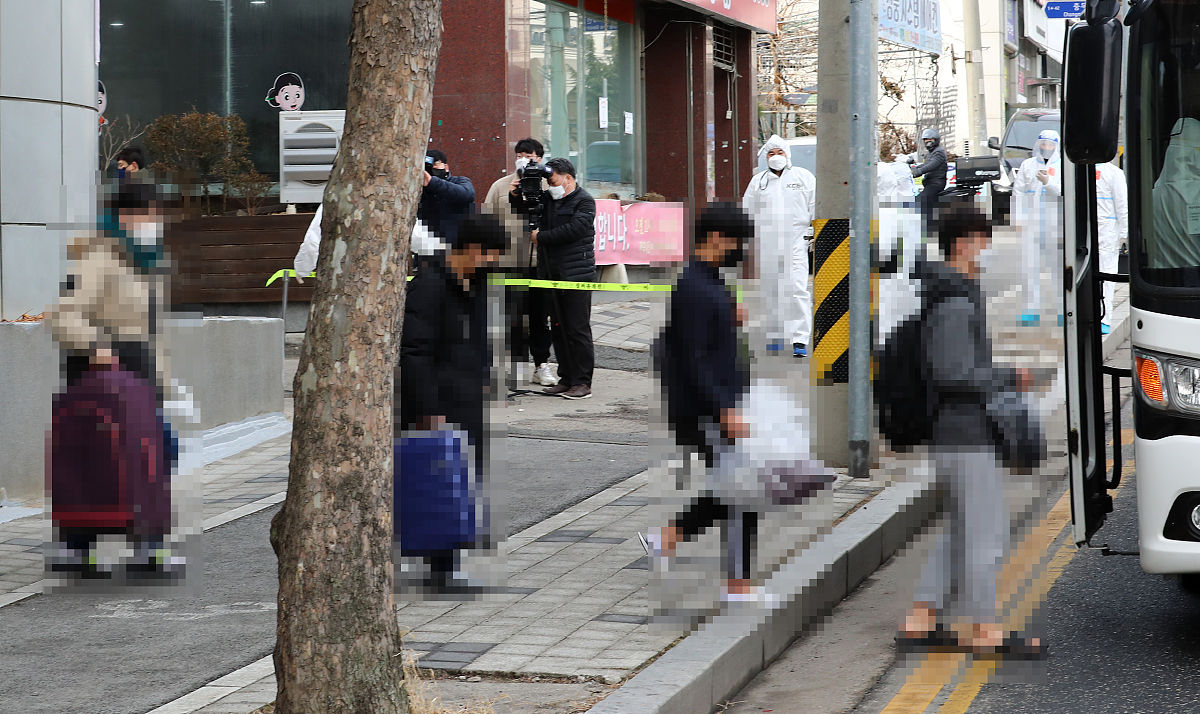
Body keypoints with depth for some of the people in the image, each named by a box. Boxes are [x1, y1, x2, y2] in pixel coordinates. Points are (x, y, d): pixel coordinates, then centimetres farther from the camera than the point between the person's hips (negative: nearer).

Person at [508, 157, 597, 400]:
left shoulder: (585, 202, -4)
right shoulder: (548, 199, 15)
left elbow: (574, 229, -18)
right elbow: (525, 211, 27)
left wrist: (540, 237, -12)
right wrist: (515, 196, 6)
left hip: (576, 276, -7)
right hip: (551, 275, 7)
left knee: (577, 330, -6)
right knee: (557, 330, 8)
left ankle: (582, 383, -3)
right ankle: (566, 380, 15)